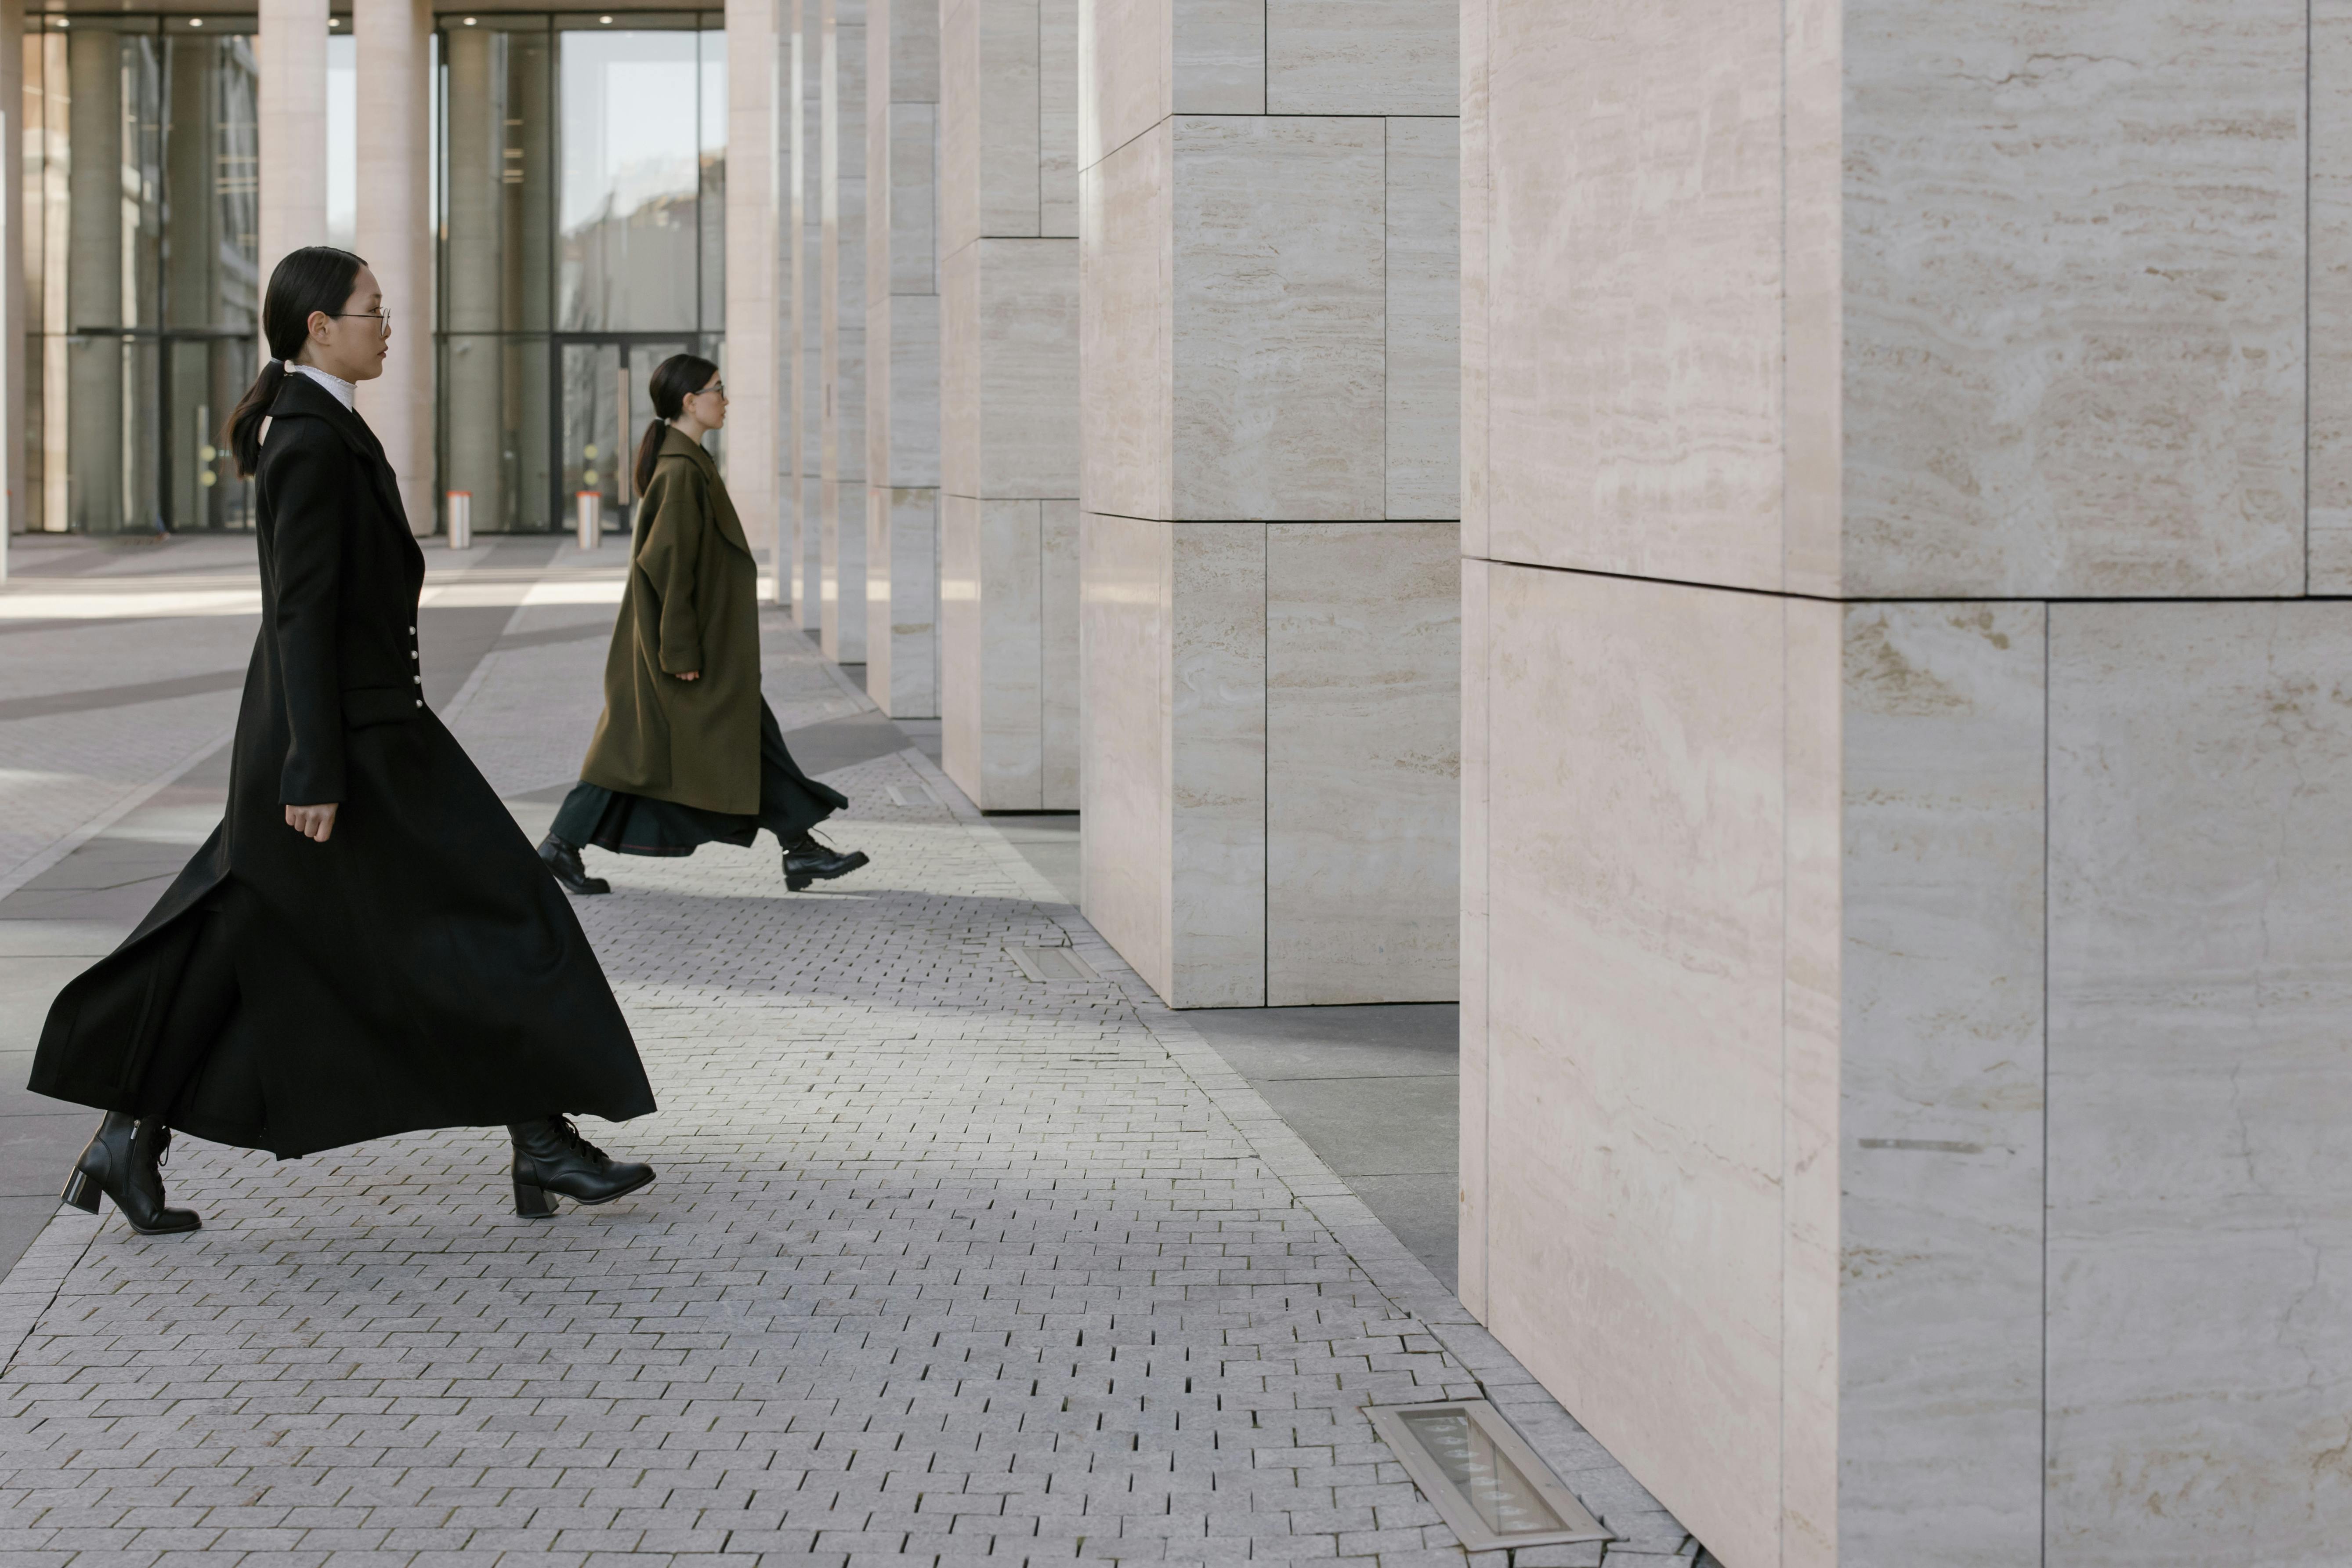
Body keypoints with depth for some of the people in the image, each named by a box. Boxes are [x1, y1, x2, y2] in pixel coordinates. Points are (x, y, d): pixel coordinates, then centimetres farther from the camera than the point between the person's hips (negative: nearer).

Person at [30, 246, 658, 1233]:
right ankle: (543, 1149, 5)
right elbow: (302, 613, -21)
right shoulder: (313, 441, -17)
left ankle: (128, 1144, 13)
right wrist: (315, 772, -22)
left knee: (233, 952, 11)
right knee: (484, 922, -2)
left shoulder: (308, 428, 14)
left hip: (343, 724, 10)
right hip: (349, 739, -10)